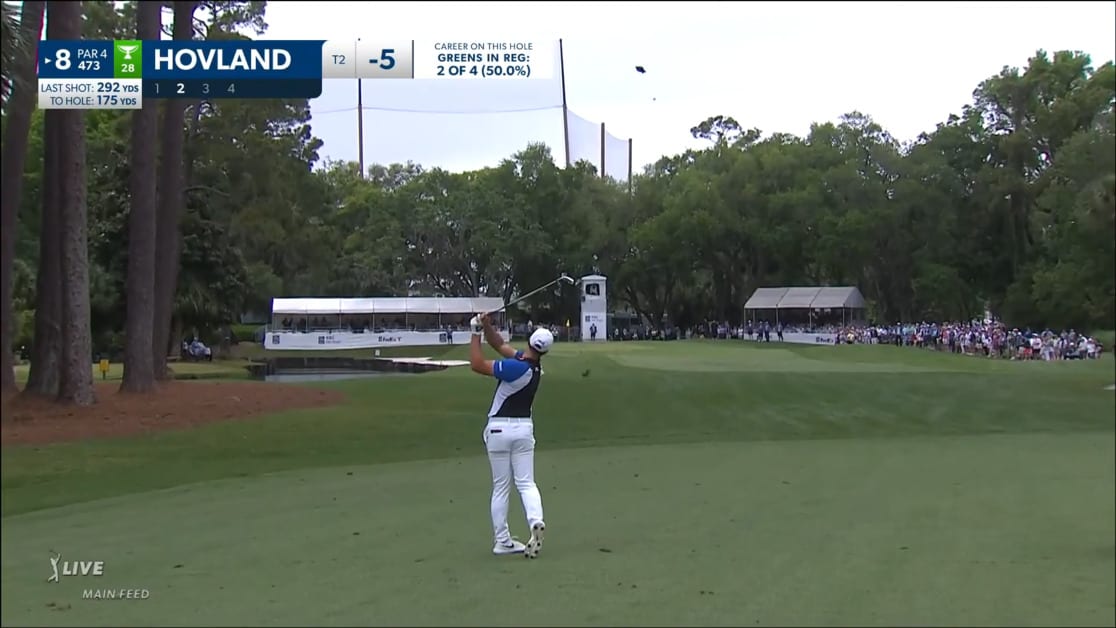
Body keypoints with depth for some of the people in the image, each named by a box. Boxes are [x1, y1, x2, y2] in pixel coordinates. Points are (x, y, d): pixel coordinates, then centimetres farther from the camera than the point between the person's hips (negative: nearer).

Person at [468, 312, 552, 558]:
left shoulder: (517, 367, -21)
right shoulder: (535, 366, 1)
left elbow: (477, 364, -17)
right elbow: (500, 345, 10)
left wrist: (476, 333, -11)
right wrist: (487, 325, -3)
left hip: (499, 429, -5)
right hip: (524, 428, 5)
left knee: (500, 487, 4)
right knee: (526, 483, 5)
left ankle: (502, 541, 8)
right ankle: (536, 520, -22)